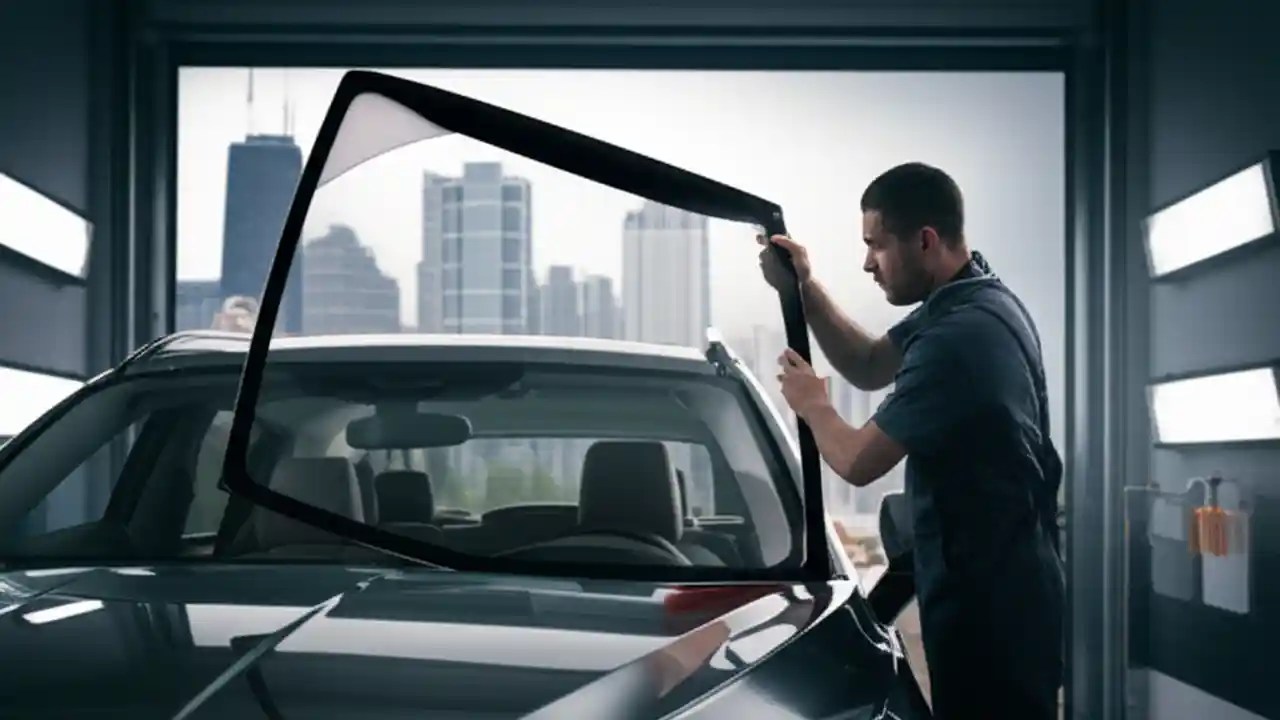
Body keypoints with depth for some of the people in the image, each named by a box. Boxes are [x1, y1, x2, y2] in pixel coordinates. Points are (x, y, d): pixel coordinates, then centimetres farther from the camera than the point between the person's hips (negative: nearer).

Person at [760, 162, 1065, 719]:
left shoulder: (958, 336, -25)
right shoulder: (966, 302, 8)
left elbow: (858, 462, -19)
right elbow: (868, 367, 19)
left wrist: (813, 405, 2)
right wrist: (805, 289, 7)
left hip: (991, 606, -10)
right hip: (1002, 590, 10)